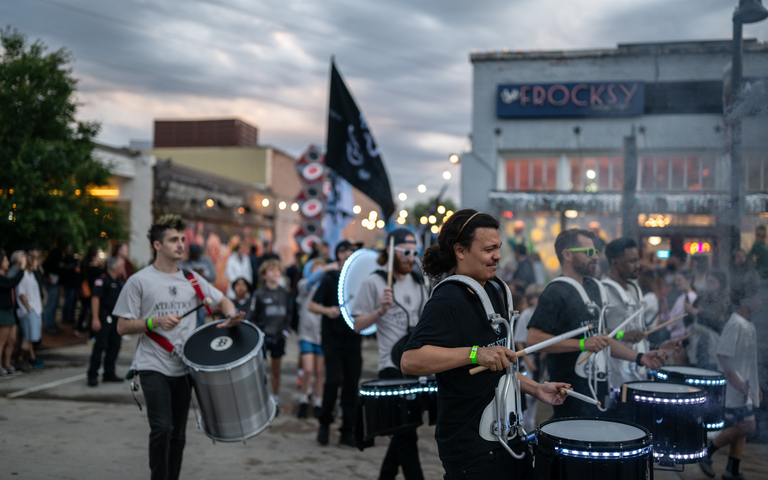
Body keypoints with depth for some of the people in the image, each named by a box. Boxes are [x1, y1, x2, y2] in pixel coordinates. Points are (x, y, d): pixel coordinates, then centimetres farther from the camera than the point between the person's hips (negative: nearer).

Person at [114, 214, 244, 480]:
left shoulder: (191, 279, 7)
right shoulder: (139, 281, -5)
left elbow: (222, 300, 18)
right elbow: (122, 327, -5)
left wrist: (231, 317, -4)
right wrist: (155, 322, -20)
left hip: (184, 368, 5)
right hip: (153, 367, -4)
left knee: (178, 434, 11)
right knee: (162, 428, -15)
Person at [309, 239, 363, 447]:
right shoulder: (330, 278, -1)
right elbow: (311, 305, -4)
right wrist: (327, 310, -22)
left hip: (353, 341, 4)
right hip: (332, 340, -4)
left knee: (351, 385, 3)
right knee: (334, 380, -14)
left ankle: (348, 432, 13)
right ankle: (324, 423, 9)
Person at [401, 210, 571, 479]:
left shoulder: (492, 293, 11)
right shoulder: (447, 301, -19)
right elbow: (410, 361, -32)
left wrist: (535, 389, 11)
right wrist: (476, 353, -36)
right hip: (469, 444, -9)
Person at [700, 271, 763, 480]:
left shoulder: (749, 325, 13)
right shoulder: (735, 324, -17)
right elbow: (721, 354, -21)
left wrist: (756, 385, 19)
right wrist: (733, 378, -23)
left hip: (747, 387, 9)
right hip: (738, 387, -9)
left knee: (741, 429, 11)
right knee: (746, 427, -10)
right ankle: (706, 454, 2)